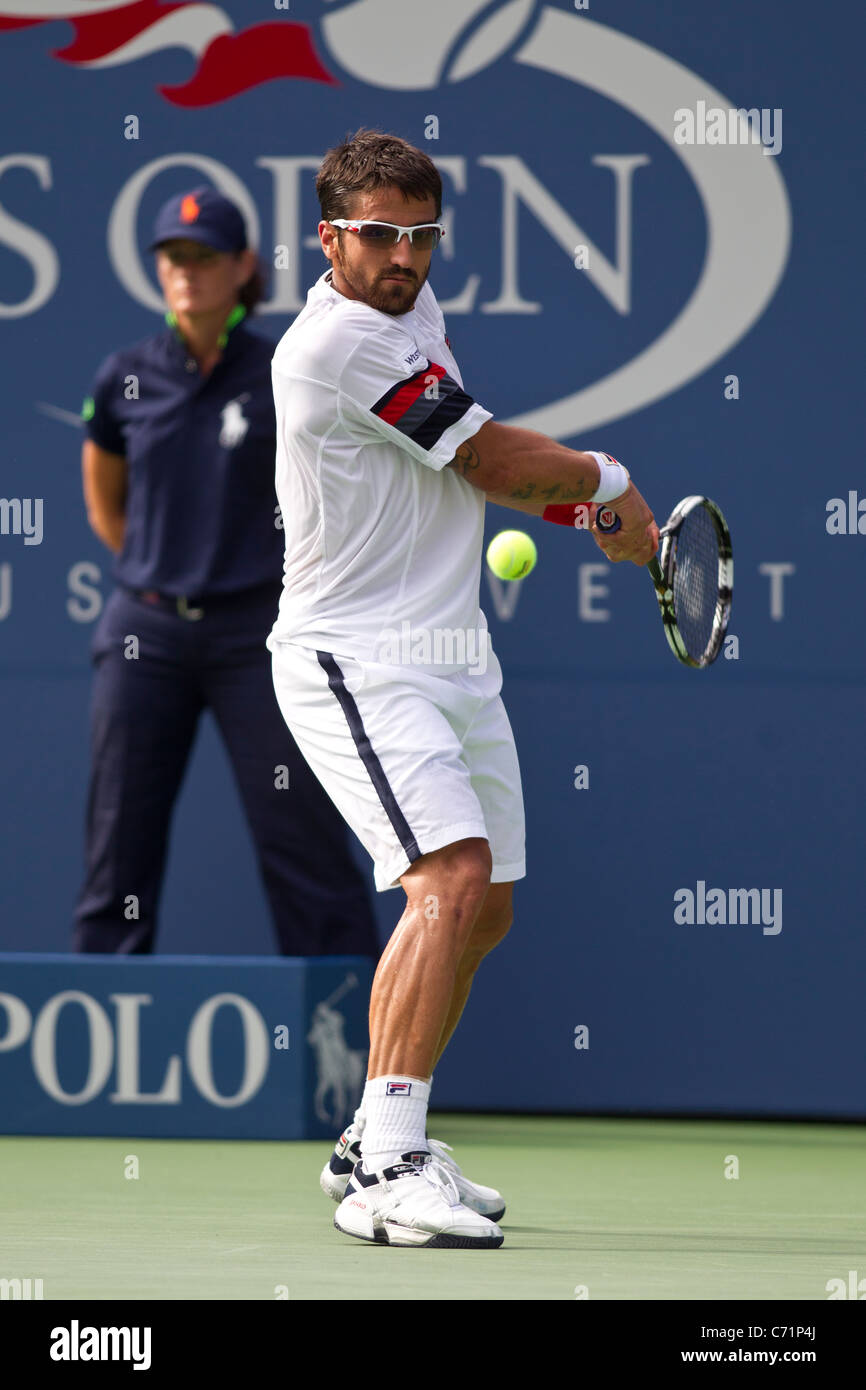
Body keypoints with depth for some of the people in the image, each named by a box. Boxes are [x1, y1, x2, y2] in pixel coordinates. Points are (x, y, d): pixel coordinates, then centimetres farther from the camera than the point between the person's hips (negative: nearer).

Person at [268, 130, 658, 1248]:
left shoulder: (413, 304, 12)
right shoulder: (337, 340, -19)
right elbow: (493, 459, -13)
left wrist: (580, 506, 3)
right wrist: (607, 480, 4)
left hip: (454, 655, 10)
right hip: (354, 654, -10)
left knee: (479, 912, 13)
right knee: (453, 876, -25)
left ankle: (372, 1145, 26)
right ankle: (387, 1174, -28)